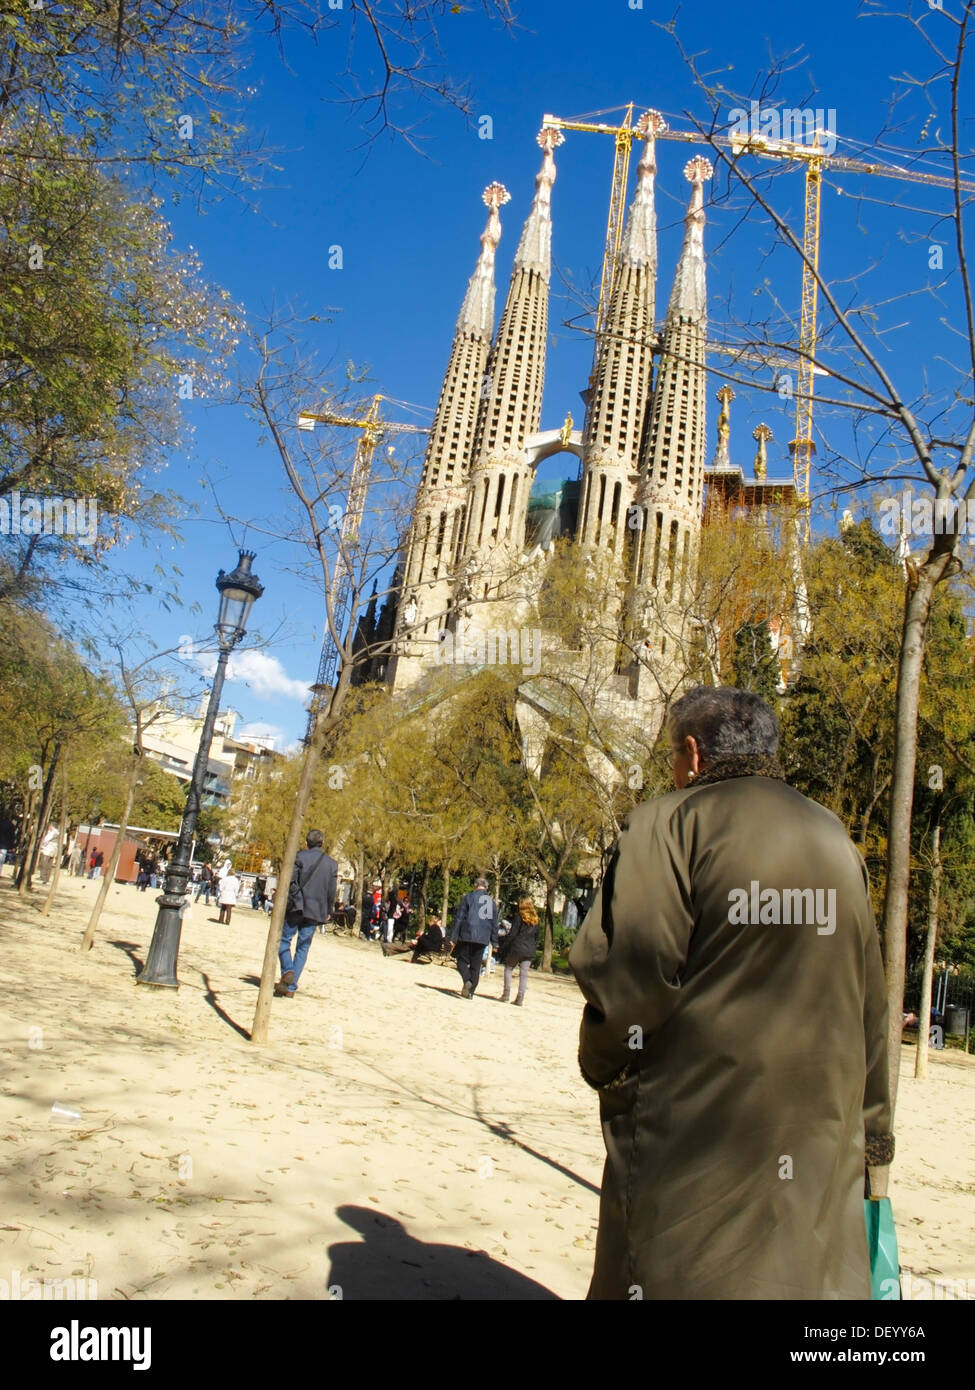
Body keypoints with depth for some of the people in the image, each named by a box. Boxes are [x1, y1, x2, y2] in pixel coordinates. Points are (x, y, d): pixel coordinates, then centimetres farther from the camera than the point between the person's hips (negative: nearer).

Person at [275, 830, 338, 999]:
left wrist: (289, 901, -1)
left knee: (284, 939, 11)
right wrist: (328, 911, 17)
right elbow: (332, 892, 6)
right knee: (303, 948, 8)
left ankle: (287, 971, -14)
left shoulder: (300, 856, -4)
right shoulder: (332, 863, 6)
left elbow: (290, 880, -11)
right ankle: (291, 988, 7)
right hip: (316, 911, 3)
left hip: (296, 907, -3)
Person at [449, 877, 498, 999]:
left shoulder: (468, 897, 1)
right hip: (483, 938, 4)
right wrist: (494, 942, 19)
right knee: (476, 965, 11)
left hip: (467, 935, -4)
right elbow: (494, 923, 15)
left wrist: (453, 937, -2)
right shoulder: (492, 902, 13)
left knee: (462, 960, 7)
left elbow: (459, 918, -3)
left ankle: (467, 980, -18)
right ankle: (470, 992, 10)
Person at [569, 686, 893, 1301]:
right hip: (823, 1147, 6)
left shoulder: (670, 824, -9)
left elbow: (623, 977, -15)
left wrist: (603, 1067, 4)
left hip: (694, 1132, -5)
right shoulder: (836, 839, 9)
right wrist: (874, 1136, 19)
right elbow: (870, 1003, 12)